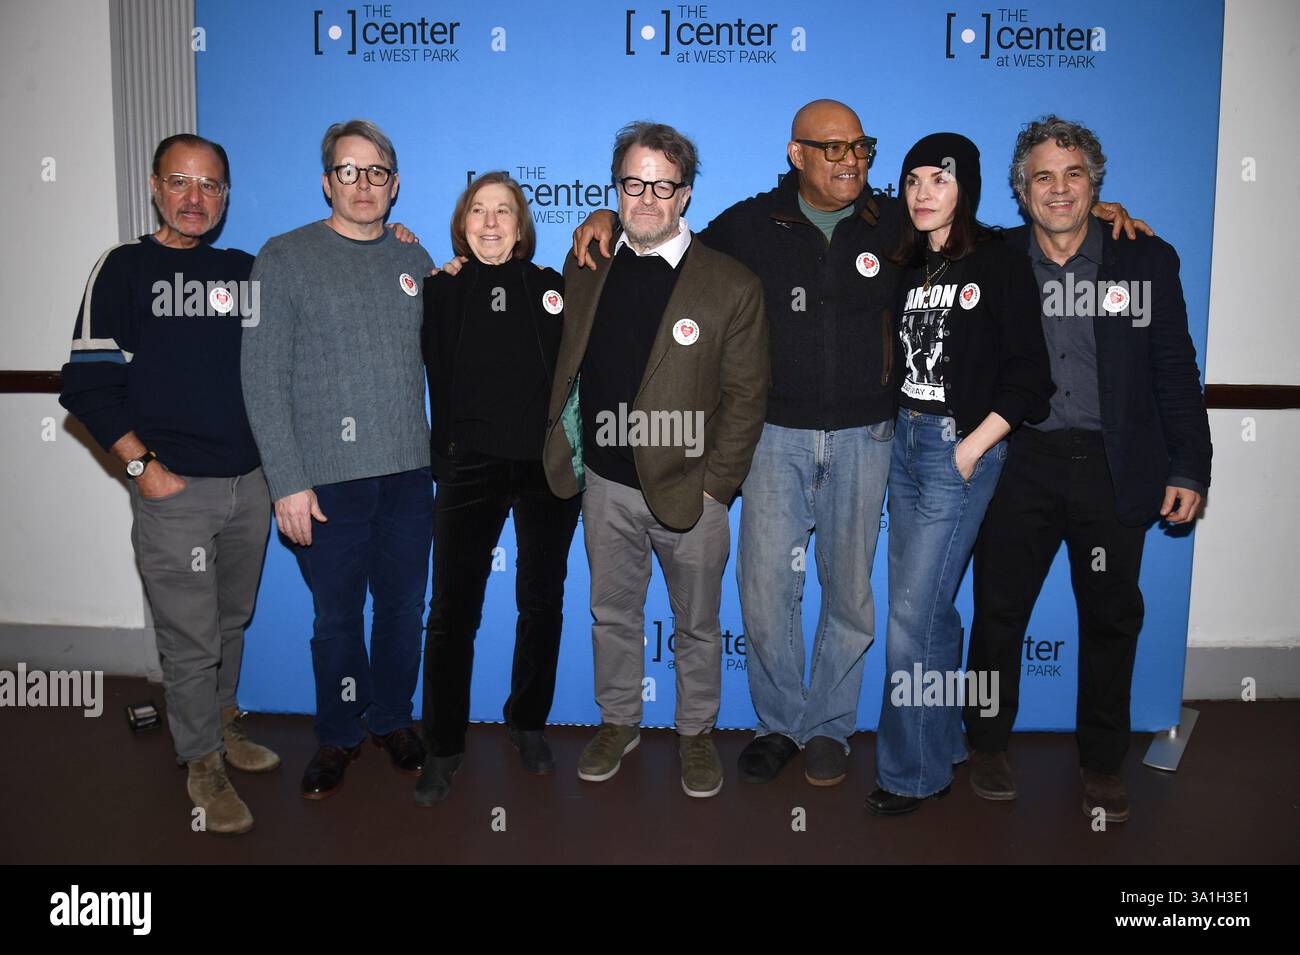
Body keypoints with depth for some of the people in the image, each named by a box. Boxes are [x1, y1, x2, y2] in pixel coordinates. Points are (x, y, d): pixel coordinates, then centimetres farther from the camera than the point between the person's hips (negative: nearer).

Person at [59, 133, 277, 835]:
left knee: (232, 622, 17)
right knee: (191, 639, 2)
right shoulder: (125, 269, -2)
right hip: (173, 489, -4)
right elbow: (88, 385, -7)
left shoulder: (249, 271, 10)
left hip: (250, 482, 4)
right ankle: (203, 764, 19)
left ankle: (223, 727, 36)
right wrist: (143, 467, -11)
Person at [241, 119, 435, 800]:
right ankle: (339, 736, 27)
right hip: (327, 478, -3)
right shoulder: (285, 258, -2)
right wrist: (288, 483, -11)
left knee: (404, 605, 12)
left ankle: (392, 719, 32)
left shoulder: (414, 262, 11)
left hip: (409, 471, 3)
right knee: (337, 615, 7)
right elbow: (263, 379, -6)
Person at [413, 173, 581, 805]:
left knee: (542, 604, 12)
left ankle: (528, 725, 32)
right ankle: (443, 747, 16)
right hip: (471, 465, -1)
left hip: (547, 466, 2)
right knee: (452, 610, -1)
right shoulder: (439, 292, 4)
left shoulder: (553, 289, 6)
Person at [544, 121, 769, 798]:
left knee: (697, 624, 14)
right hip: (607, 485, 3)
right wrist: (566, 449, 6)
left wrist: (712, 487, -10)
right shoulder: (584, 271, 3)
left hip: (689, 490, -3)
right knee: (612, 614, 18)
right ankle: (619, 721, 39)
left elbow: (745, 398, -7)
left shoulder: (731, 286, -9)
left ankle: (695, 731, 35)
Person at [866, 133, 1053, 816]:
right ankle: (944, 747, 29)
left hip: (961, 448, -6)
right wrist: (903, 428, 1)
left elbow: (1028, 375, -9)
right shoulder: (911, 266, 12)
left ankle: (911, 771, 8)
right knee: (928, 607, 13)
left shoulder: (1000, 264, -6)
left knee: (912, 613, -7)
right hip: (906, 440, 6)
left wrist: (972, 448, -13)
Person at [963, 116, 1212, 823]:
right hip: (1018, 465, 0)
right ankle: (988, 745, 26)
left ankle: (1102, 764, 26)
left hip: (1115, 468, 1)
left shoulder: (1147, 260, 5)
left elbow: (1175, 371, 5)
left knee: (1111, 618, 9)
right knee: (999, 610, 7)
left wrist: (1189, 468, 1)